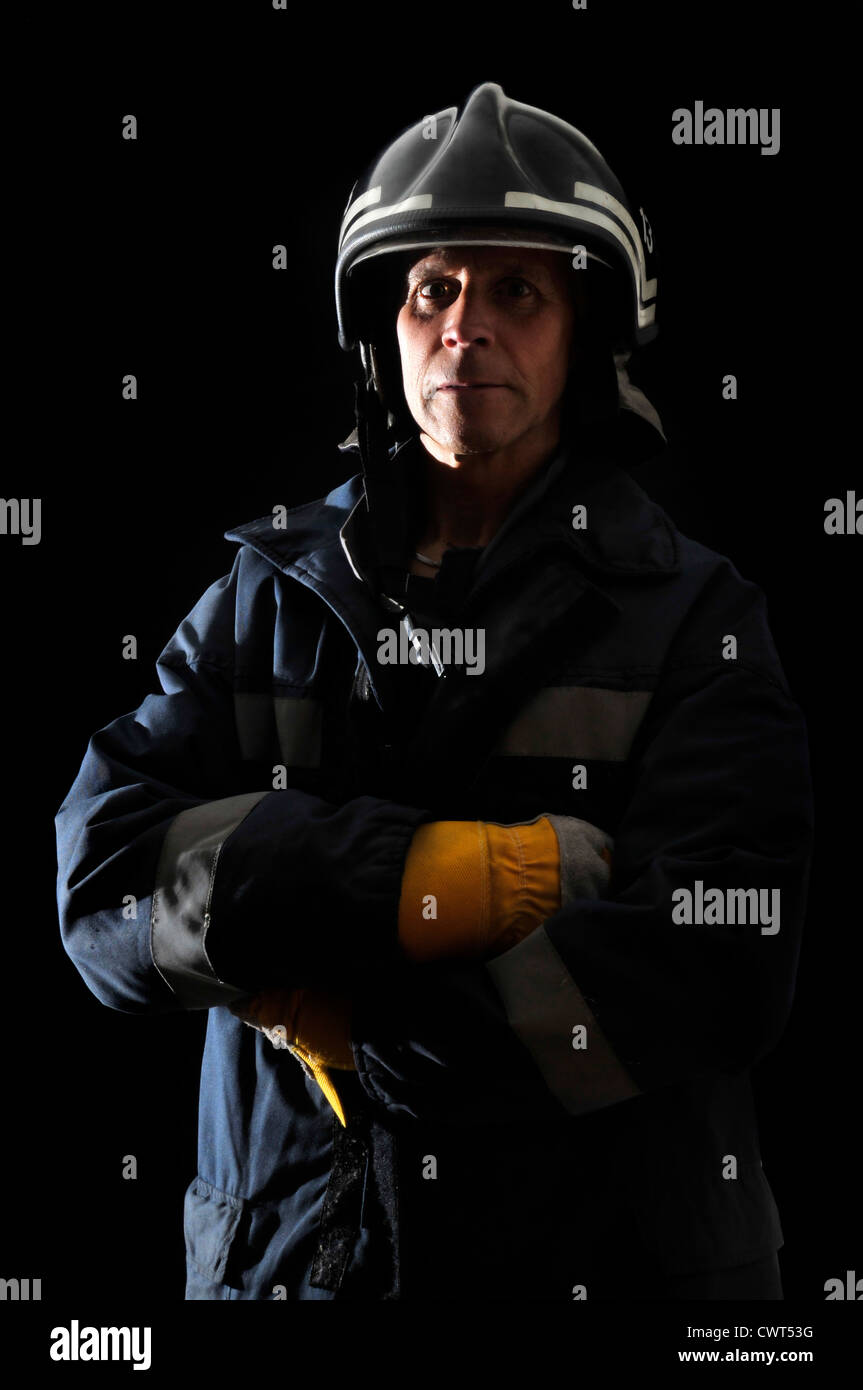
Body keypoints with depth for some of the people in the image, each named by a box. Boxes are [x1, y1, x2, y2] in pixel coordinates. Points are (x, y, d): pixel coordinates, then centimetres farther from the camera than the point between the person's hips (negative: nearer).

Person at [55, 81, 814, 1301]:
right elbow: (109, 888, -11)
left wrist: (331, 1011, -16)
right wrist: (456, 874, -22)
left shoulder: (692, 617, -6)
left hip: (612, 1254, -2)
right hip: (290, 1249, 2)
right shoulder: (267, 598, 2)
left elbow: (711, 970, -18)